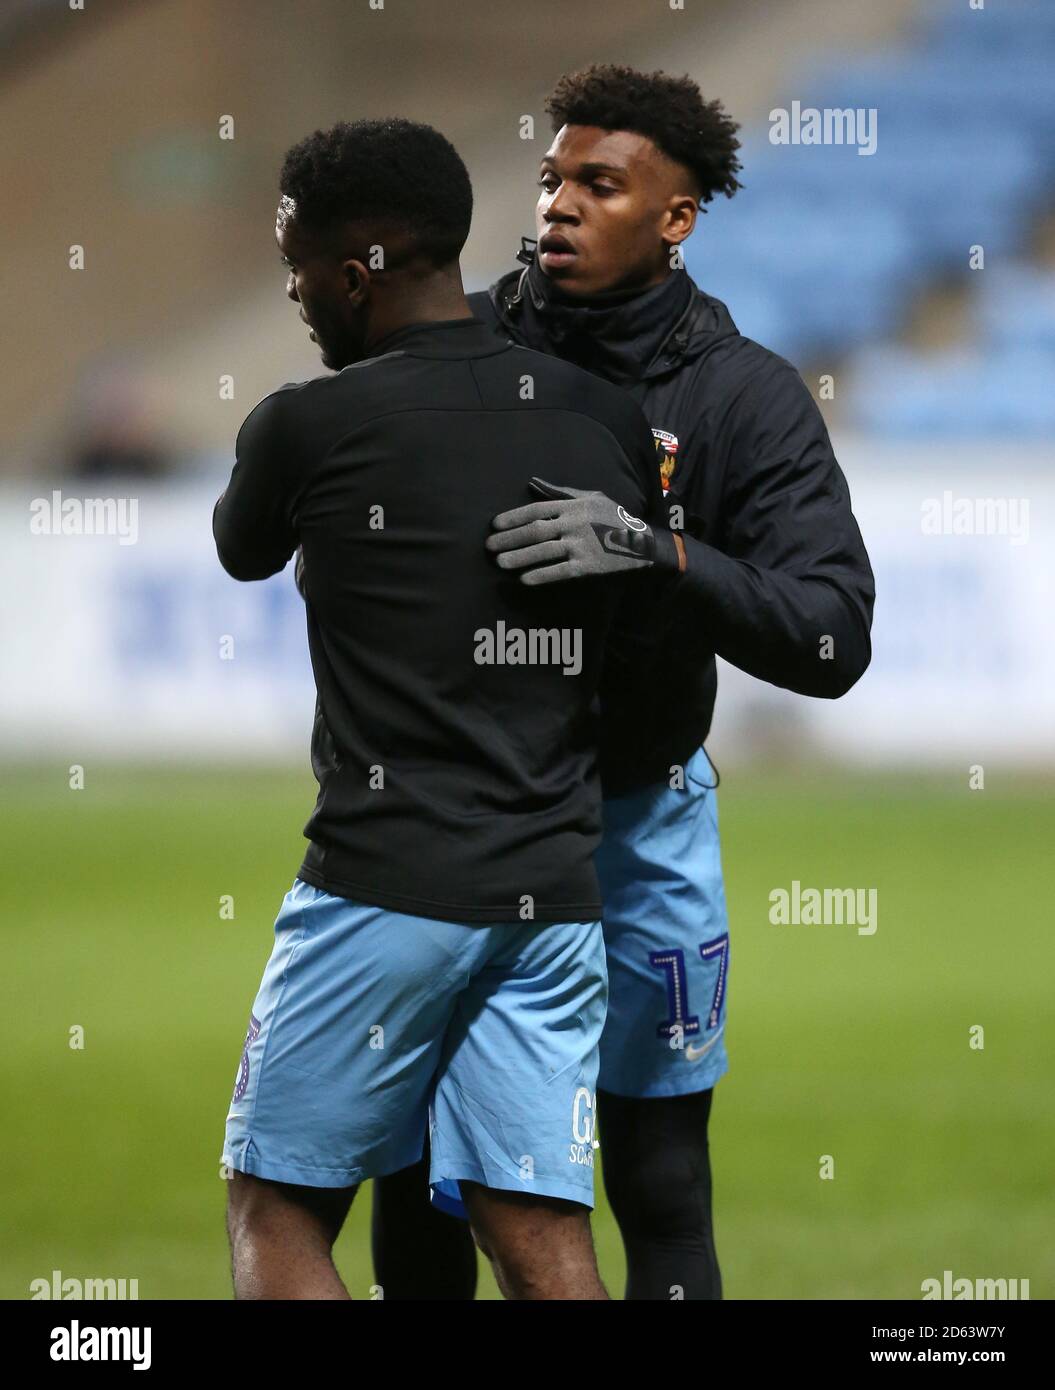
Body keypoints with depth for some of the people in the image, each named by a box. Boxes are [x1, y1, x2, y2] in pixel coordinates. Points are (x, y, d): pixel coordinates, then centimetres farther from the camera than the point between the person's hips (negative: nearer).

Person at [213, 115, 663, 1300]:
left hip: (386, 884, -5)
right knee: (540, 1236, 2)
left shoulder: (307, 426, -8)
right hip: (557, 893, 5)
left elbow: (241, 555, 14)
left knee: (277, 1208, 6)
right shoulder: (608, 422, 6)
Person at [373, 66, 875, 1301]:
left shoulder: (746, 398, -11)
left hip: (635, 815, -1)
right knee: (417, 1171, 8)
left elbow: (831, 640, -22)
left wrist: (655, 554, -35)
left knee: (661, 1186, 4)